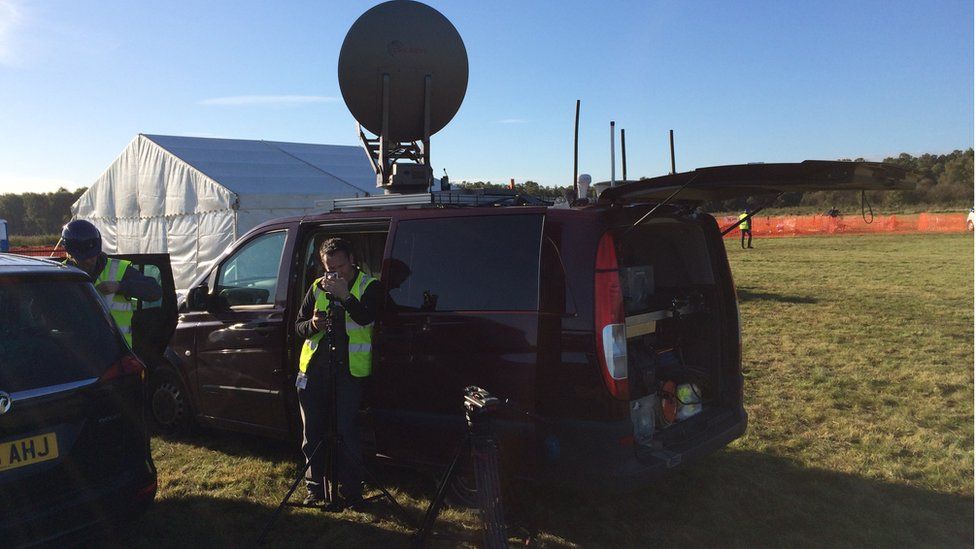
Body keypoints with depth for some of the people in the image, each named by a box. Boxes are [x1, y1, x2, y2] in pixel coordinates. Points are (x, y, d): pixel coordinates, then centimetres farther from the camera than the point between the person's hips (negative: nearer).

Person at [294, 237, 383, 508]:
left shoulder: (369, 286, -1)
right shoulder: (317, 287, 12)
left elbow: (367, 317, -19)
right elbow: (299, 326, 14)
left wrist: (344, 295, -27)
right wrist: (312, 325, -8)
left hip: (349, 371, -4)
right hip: (314, 367, 5)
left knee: (346, 432, -4)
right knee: (312, 432, 10)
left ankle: (350, 490, 10)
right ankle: (316, 487, 24)